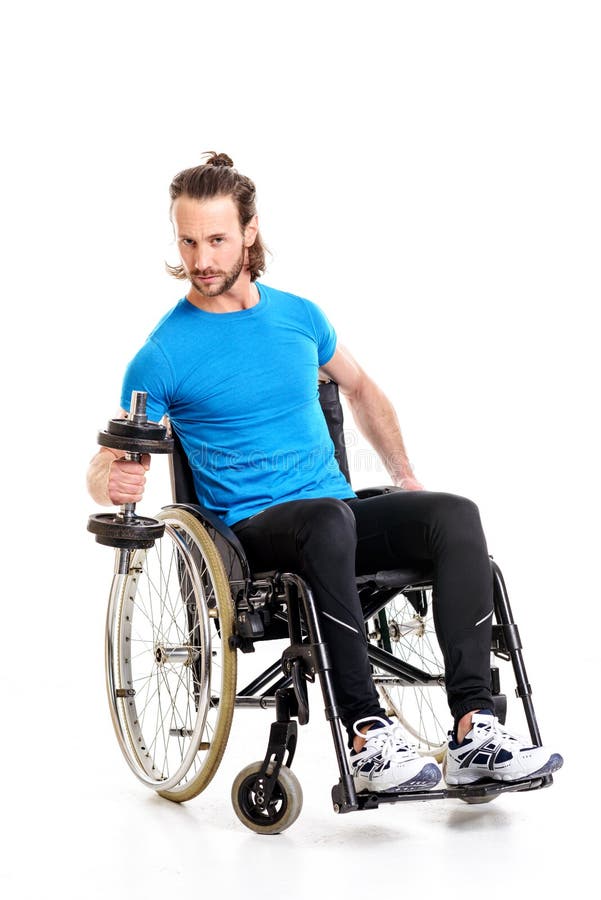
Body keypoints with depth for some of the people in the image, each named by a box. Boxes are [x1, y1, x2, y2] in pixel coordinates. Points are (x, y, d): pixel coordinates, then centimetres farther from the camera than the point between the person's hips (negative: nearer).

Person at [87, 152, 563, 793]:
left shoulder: (298, 316, 12)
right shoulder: (163, 355, -2)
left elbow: (359, 389, 29)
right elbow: (107, 466, -2)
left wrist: (405, 477, 23)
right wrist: (113, 482, -26)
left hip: (337, 513, 5)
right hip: (253, 532, -5)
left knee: (455, 516, -23)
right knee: (329, 519, -39)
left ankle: (473, 730, -31)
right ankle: (366, 737, -40)